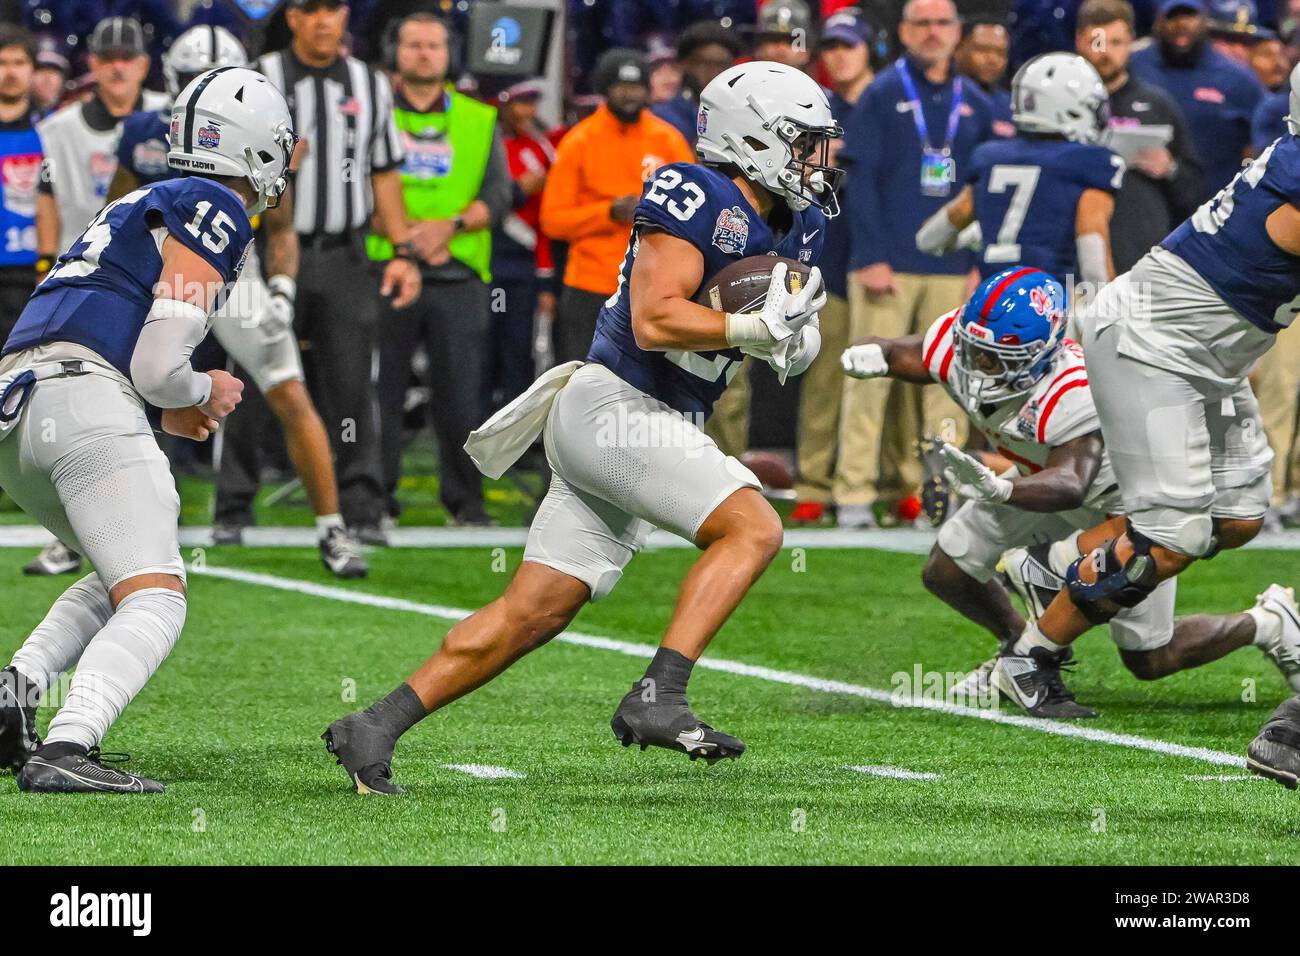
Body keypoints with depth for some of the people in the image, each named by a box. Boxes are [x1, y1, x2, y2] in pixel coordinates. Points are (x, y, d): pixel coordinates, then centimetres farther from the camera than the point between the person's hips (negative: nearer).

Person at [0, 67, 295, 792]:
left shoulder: (140, 207, 30)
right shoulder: (216, 216, 2)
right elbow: (158, 366, -5)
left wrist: (167, 413, 25)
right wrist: (206, 395, 16)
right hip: (86, 404, -9)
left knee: (124, 580, 24)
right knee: (155, 601, -10)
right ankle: (65, 751, -32)